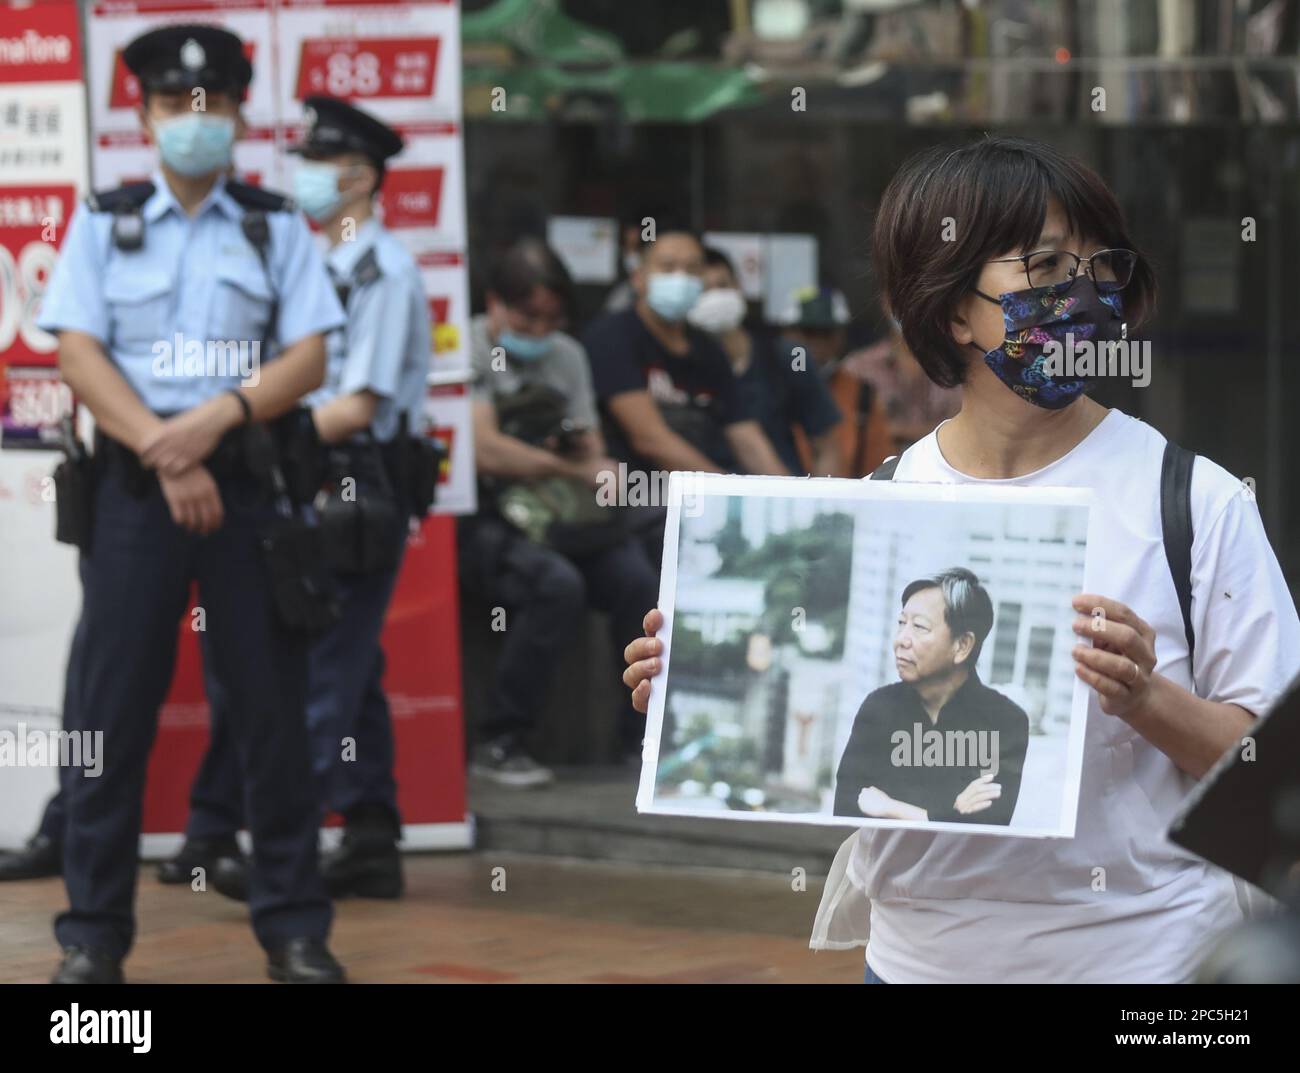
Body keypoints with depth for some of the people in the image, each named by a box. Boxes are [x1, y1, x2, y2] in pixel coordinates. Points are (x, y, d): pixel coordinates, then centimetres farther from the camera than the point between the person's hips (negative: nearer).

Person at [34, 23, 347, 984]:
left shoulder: (275, 229, 9)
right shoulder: (104, 225, 9)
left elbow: (309, 360, 1)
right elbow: (80, 354, -1)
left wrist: (215, 419, -15)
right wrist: (164, 454, -13)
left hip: (246, 480, 0)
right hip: (133, 483, 0)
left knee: (273, 705, 0)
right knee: (112, 707, -2)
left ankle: (294, 929, 7)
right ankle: (94, 932, 4)